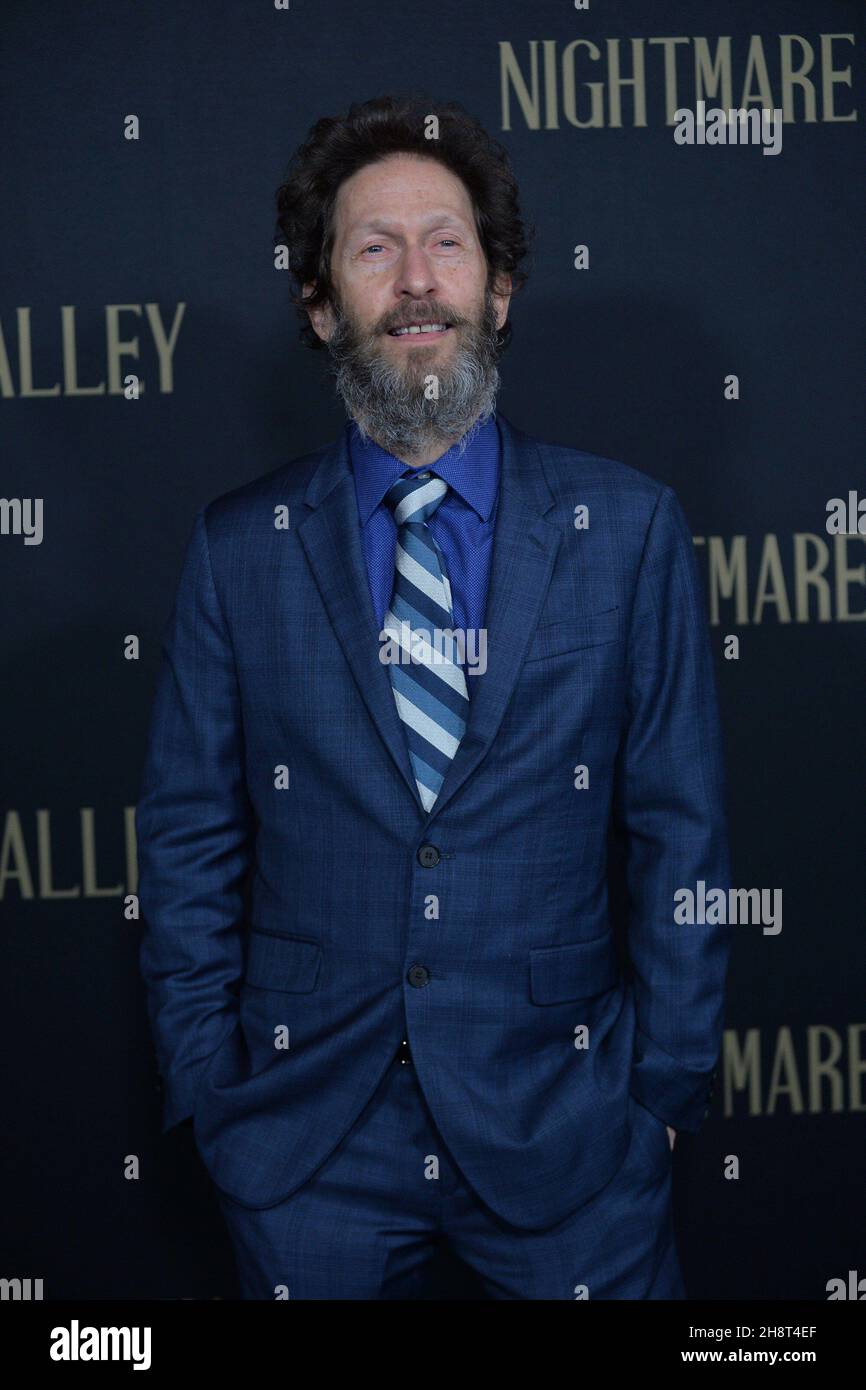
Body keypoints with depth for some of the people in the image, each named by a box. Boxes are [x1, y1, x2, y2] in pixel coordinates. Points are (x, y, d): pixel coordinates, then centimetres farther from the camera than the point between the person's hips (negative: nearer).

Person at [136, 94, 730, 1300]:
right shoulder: (239, 548, -1)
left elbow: (680, 829, 0)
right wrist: (209, 1088, 0)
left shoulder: (630, 529, -2)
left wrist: (667, 1078, -2)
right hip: (308, 1145, 1)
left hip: (567, 1128, 0)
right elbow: (190, 836, 3)